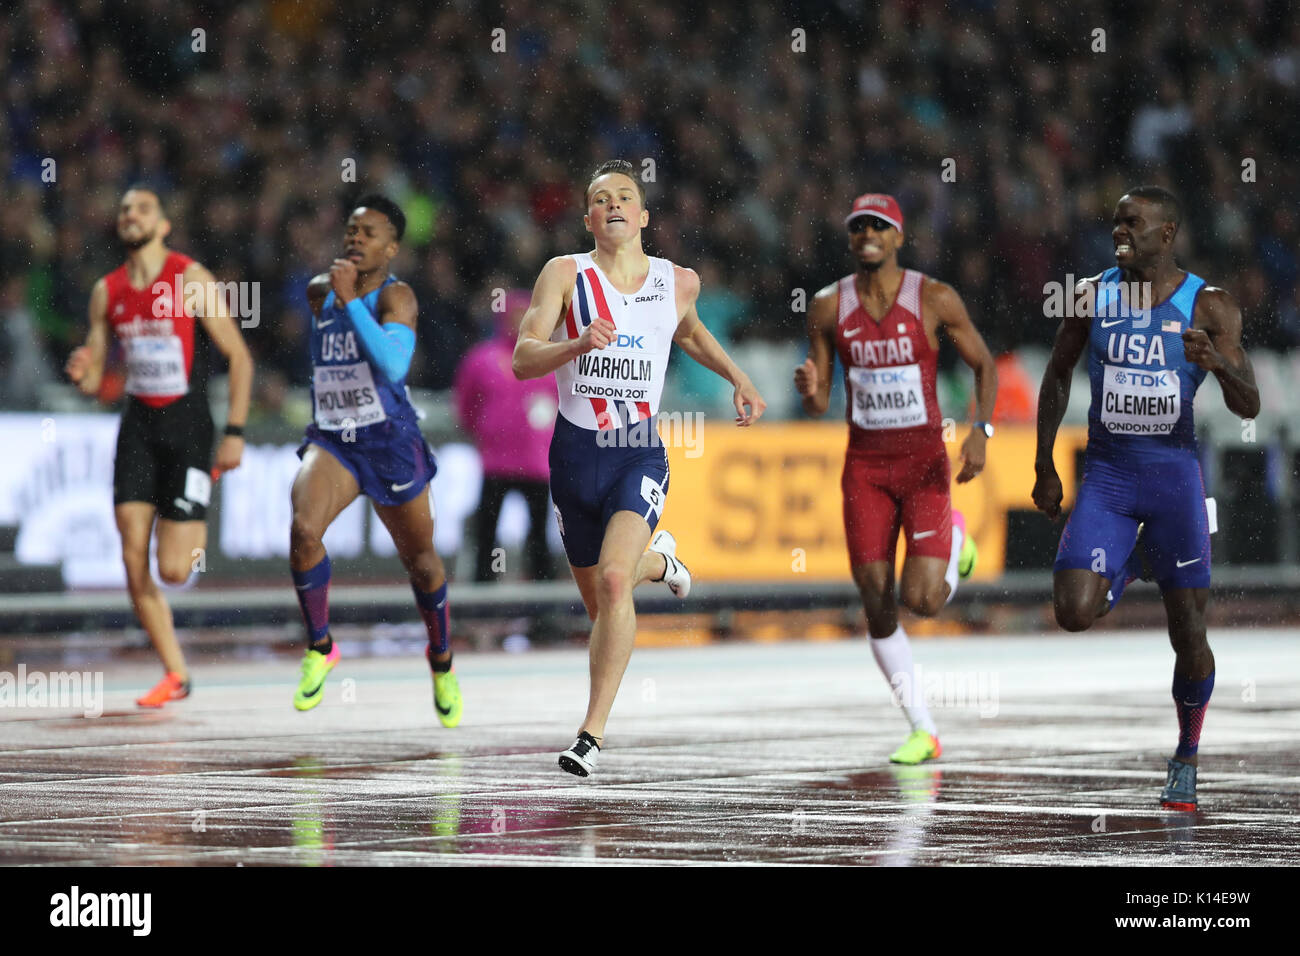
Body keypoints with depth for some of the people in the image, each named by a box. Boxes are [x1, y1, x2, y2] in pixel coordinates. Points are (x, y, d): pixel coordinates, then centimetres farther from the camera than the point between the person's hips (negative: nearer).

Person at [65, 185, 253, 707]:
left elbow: (239, 356, -6)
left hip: (187, 427, -4)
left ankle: (198, 535, 27)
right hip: (137, 427, 4)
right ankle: (175, 674, 7)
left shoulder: (192, 281, -9)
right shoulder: (107, 291, 6)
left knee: (173, 569, -10)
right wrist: (81, 373, -13)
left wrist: (235, 432, -12)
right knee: (134, 564, -6)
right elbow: (94, 382, 12)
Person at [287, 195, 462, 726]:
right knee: (303, 529, -26)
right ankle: (319, 648, -7)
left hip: (391, 442, -3)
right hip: (330, 441, 3)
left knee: (420, 561, 13)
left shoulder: (395, 296, -14)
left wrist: (350, 301, -33)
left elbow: (394, 365, -31)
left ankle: (441, 660, 40)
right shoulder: (319, 292, 3)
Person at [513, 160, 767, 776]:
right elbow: (523, 360, -16)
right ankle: (657, 559, 54)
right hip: (576, 450, 1)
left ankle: (593, 731, -20)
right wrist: (579, 345, -33)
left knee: (613, 581, -24)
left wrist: (738, 379, 18)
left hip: (640, 454, -1)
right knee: (598, 598, 17)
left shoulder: (679, 282, 4)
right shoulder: (566, 274, -5)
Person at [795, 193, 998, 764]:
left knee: (921, 599, -14)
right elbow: (818, 405, 4)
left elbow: (984, 364, 3)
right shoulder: (828, 308, -1)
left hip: (925, 460, -2)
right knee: (877, 605, -4)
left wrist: (981, 430, -12)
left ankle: (954, 537, 23)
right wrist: (809, 390, -20)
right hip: (865, 465, 2)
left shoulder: (935, 300, -7)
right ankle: (923, 732, 10)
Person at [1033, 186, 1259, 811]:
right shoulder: (1093, 294, -1)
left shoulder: (1209, 307, -7)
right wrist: (1044, 466, 8)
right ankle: (1132, 566, 22)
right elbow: (1058, 375, 12)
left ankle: (1187, 759, 22)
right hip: (1106, 475, 1)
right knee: (1074, 613, -14)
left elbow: (1249, 407, -9)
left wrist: (1218, 364, -31)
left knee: (1188, 631, 1)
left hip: (1174, 475, -1)